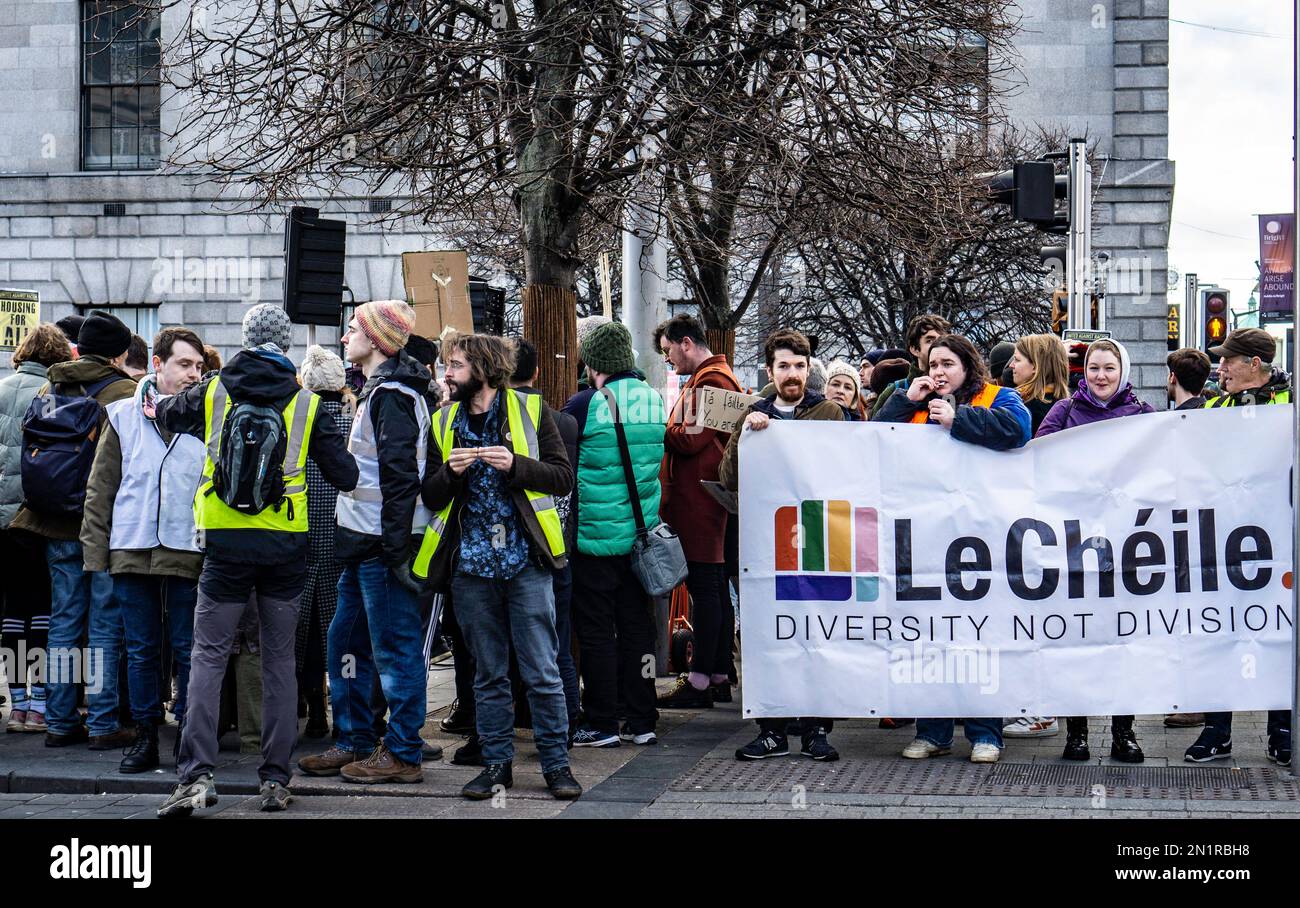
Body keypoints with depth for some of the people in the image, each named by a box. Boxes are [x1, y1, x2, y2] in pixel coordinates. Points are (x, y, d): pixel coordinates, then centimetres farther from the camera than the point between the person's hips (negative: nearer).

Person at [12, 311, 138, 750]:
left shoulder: (50, 390, 7)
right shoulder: (125, 394, -10)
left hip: (58, 525, 5)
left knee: (63, 621, 11)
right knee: (105, 625, 1)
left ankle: (59, 721, 14)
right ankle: (102, 725, 1)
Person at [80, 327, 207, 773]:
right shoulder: (125, 416, 6)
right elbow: (101, 487, 8)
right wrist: (95, 549, 2)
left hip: (188, 553, -1)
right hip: (132, 550, 2)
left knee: (188, 650, 4)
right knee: (141, 649, 9)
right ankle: (145, 736, 17)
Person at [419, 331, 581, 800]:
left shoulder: (530, 410, 1)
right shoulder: (444, 423, 10)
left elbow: (563, 476, -2)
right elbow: (431, 498, 9)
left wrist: (515, 465, -17)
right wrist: (450, 472, -11)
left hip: (525, 559, -3)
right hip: (471, 564, 3)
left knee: (542, 670, -2)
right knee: (488, 673, 9)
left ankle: (556, 763, 6)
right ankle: (497, 762, 18)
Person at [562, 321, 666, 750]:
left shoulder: (586, 404, -14)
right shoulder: (654, 400, 3)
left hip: (596, 534, -5)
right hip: (642, 534, 5)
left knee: (596, 630, 3)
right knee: (637, 626, 11)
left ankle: (602, 723, 6)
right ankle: (642, 720, 15)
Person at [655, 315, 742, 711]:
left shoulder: (709, 382, -13)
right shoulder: (716, 376, 21)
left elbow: (690, 440, -19)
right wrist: (663, 432, 7)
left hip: (697, 499, -11)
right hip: (702, 499, 11)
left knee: (704, 586, -9)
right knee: (715, 586, 12)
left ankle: (700, 681, -7)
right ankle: (719, 675, 17)